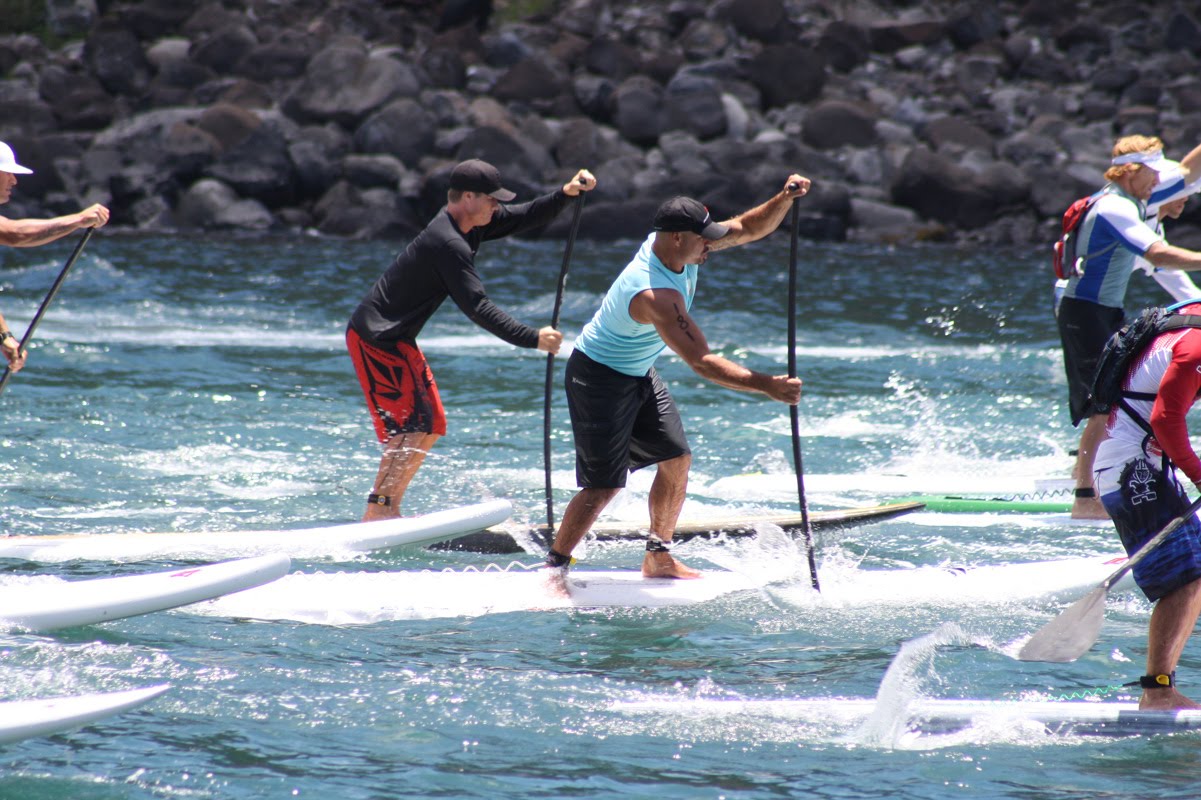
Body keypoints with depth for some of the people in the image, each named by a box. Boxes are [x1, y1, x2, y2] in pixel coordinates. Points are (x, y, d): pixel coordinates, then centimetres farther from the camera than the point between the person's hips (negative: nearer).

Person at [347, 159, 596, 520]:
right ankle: (377, 511, -17)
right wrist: (532, 339, -28)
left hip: (395, 338, 10)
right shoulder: (448, 244, -24)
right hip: (376, 338, -10)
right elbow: (477, 309, -27)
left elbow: (525, 217, 11)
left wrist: (566, 194, -6)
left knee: (431, 425, 11)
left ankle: (388, 510, 13)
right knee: (412, 426, -15)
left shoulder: (470, 224, 6)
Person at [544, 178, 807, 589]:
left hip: (639, 374, 10)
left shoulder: (676, 246, -9)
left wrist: (785, 199, -20)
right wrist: (767, 385, -39)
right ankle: (554, 569, 1)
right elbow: (701, 362, -37)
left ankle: (658, 557, 21)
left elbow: (748, 228, -1)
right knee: (604, 486, -10)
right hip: (599, 379, -10)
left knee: (677, 460, 9)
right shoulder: (655, 295, -36)